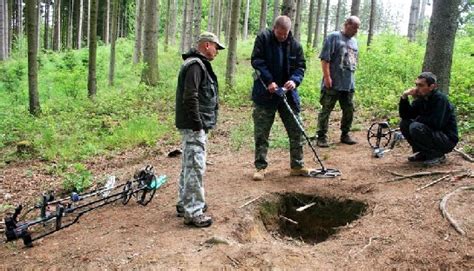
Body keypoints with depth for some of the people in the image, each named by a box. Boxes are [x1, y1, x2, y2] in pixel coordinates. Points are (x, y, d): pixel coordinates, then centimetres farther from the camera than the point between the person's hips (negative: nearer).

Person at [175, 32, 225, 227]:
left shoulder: (198, 63, 18)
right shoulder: (195, 65, -15)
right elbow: (190, 97, -24)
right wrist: (198, 124, -21)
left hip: (196, 125, 11)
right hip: (194, 125, -11)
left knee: (189, 165, 17)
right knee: (195, 167, -8)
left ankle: (185, 204, 29)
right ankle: (193, 212, -3)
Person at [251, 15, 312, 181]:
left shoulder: (294, 45, 4)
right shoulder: (263, 38, -5)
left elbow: (300, 66, 5)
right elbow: (257, 61, -12)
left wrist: (294, 80, -16)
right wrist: (269, 81, -21)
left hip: (288, 93, 3)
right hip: (265, 94, -3)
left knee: (296, 131, 6)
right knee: (261, 133, 1)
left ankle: (297, 166, 18)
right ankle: (261, 167, 13)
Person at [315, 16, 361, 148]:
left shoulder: (354, 41, 18)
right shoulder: (334, 37, -5)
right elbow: (325, 58, -12)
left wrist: (351, 76, 20)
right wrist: (327, 77, -17)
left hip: (349, 84, 8)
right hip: (333, 83, -7)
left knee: (349, 110, 12)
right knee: (326, 110, -2)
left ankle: (345, 134, 25)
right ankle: (321, 137, 3)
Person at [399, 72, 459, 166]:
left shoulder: (440, 98, -20)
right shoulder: (420, 98, 2)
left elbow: (436, 123, -29)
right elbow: (405, 115, -1)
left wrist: (419, 119, -12)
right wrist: (404, 97, -14)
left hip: (447, 140, -8)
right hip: (432, 134, 8)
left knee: (415, 127, -27)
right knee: (404, 123, -1)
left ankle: (437, 155, -9)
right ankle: (422, 153, 8)